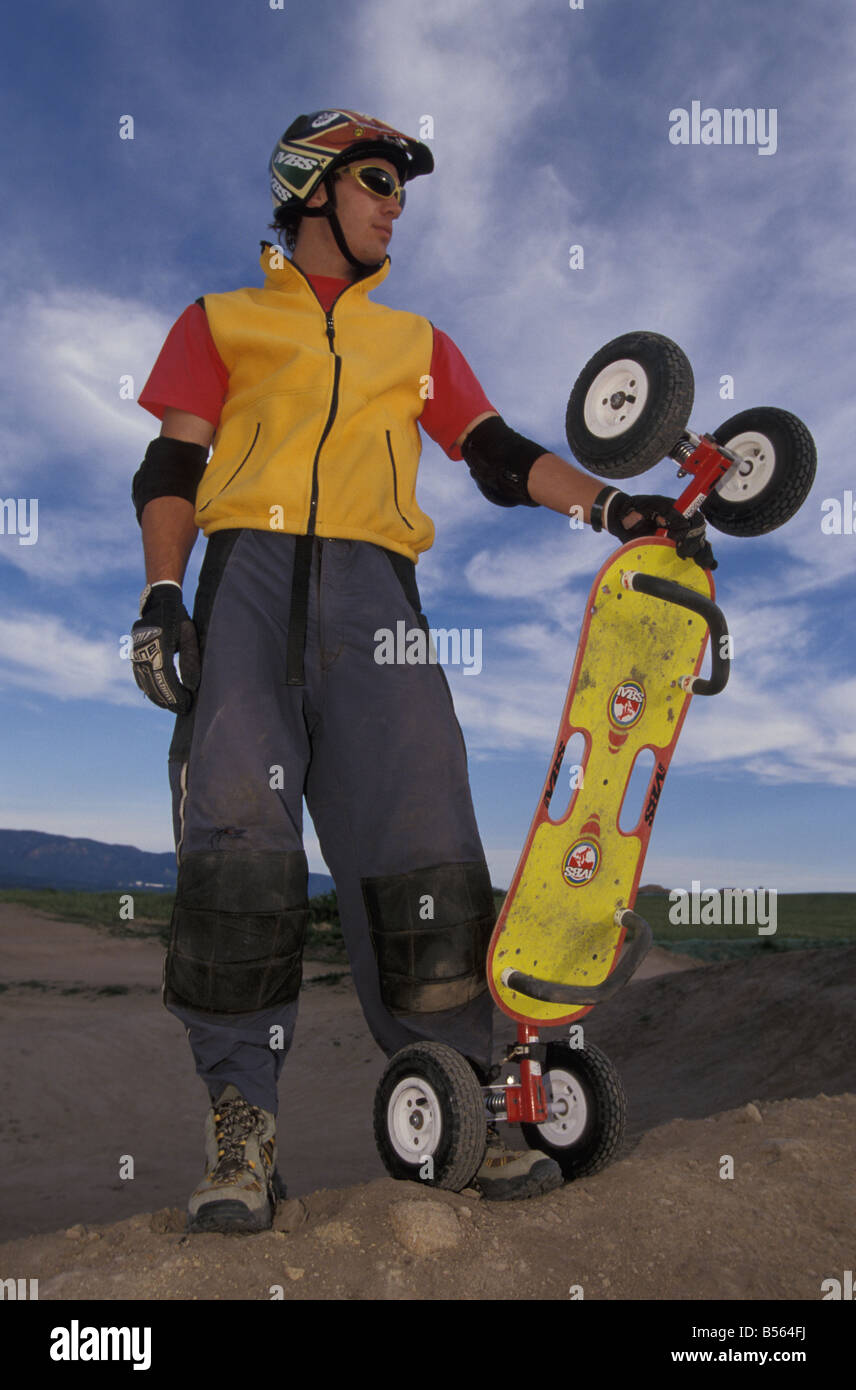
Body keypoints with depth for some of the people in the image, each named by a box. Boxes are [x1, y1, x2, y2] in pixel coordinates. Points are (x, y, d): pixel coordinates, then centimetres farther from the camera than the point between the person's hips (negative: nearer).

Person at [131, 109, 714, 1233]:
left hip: (374, 594, 2)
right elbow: (172, 465, 12)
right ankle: (241, 1123, -7)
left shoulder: (417, 342, 30)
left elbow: (501, 456, 19)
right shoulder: (220, 321, 24)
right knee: (237, 843, -15)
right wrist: (162, 593, -4)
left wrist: (613, 506, 2)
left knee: (419, 852, -9)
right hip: (249, 573, -1)